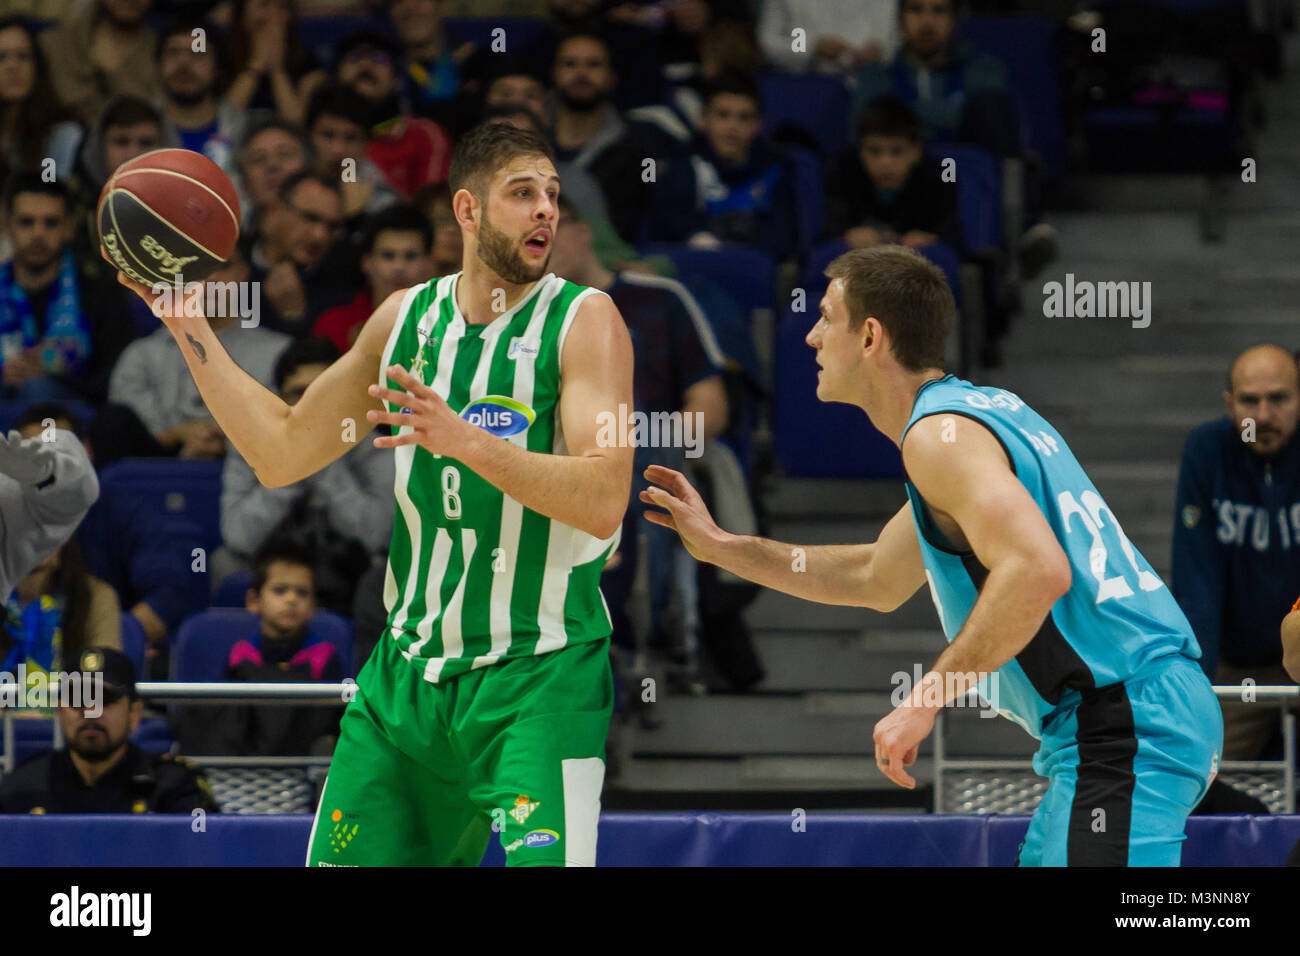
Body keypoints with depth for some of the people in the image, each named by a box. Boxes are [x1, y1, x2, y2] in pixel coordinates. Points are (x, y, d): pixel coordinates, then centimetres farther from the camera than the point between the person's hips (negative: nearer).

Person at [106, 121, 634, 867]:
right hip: (409, 669, 5)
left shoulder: (583, 320, -7)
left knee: (543, 858, -23)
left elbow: (603, 501, -20)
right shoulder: (407, 318, 10)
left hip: (538, 679, -5)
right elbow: (281, 452, 15)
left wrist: (465, 440, -31)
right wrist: (186, 324, 11)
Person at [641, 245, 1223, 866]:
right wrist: (721, 547, 32)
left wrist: (926, 699, -22)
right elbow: (877, 581, 33)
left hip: (1122, 730, -11)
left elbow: (1038, 569, -28)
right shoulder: (980, 408, 21)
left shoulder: (940, 432, -12)